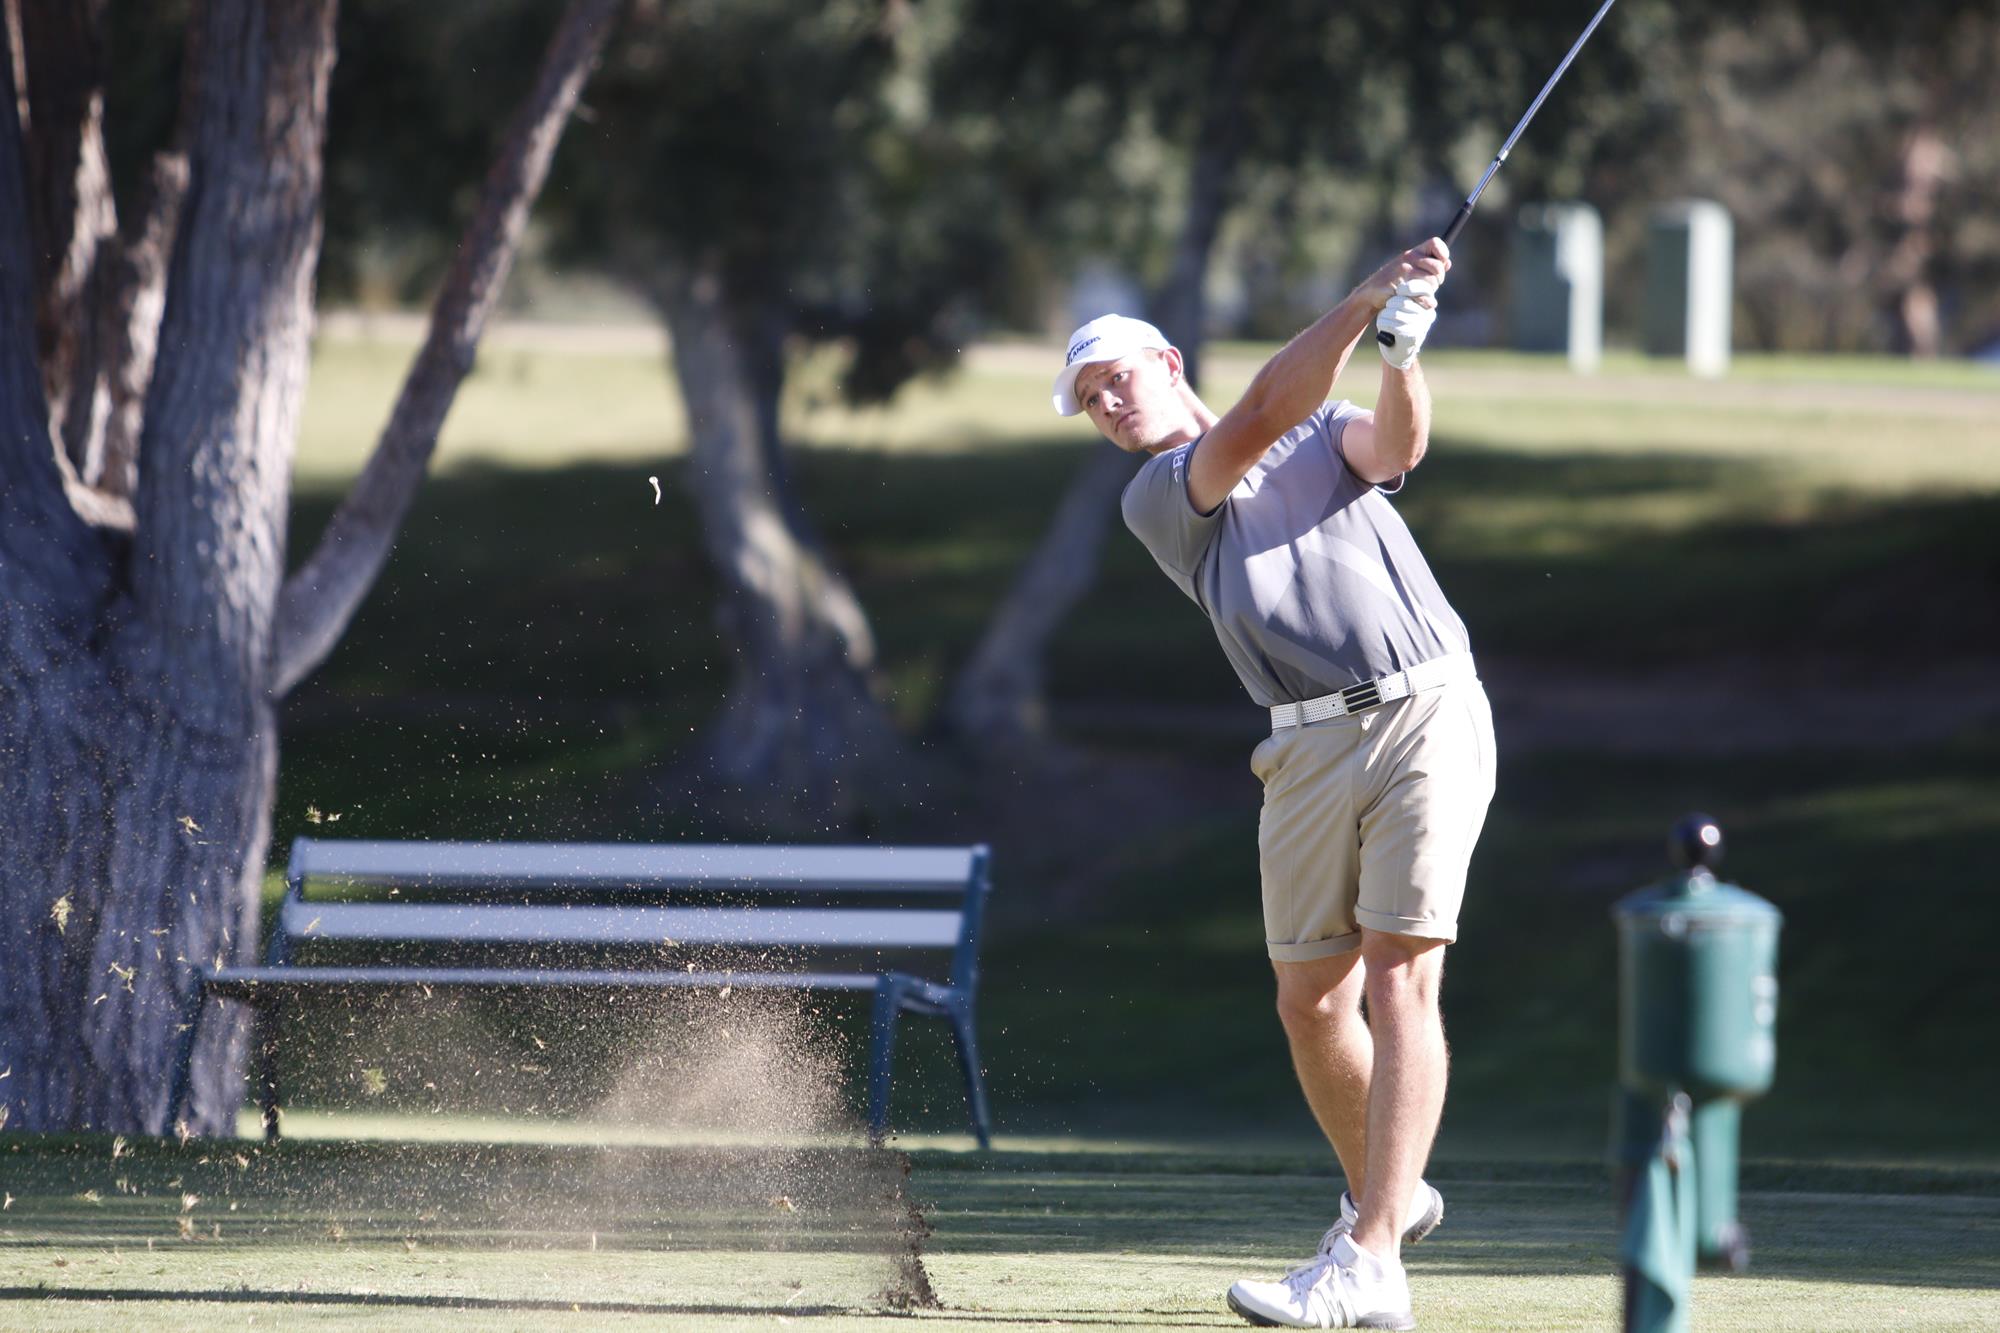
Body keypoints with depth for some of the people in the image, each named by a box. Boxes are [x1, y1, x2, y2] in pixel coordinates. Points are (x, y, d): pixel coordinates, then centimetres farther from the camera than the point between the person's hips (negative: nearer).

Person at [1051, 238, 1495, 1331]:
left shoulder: (1326, 431, 15)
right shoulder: (1158, 500, 9)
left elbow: (1394, 445, -7)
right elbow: (1260, 419, -8)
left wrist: (1401, 357, -28)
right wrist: (1364, 300, -17)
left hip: (1426, 715, -3)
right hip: (1309, 748, 3)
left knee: (1399, 984, -13)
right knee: (1312, 1004, 4)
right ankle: (1386, 1193, 31)